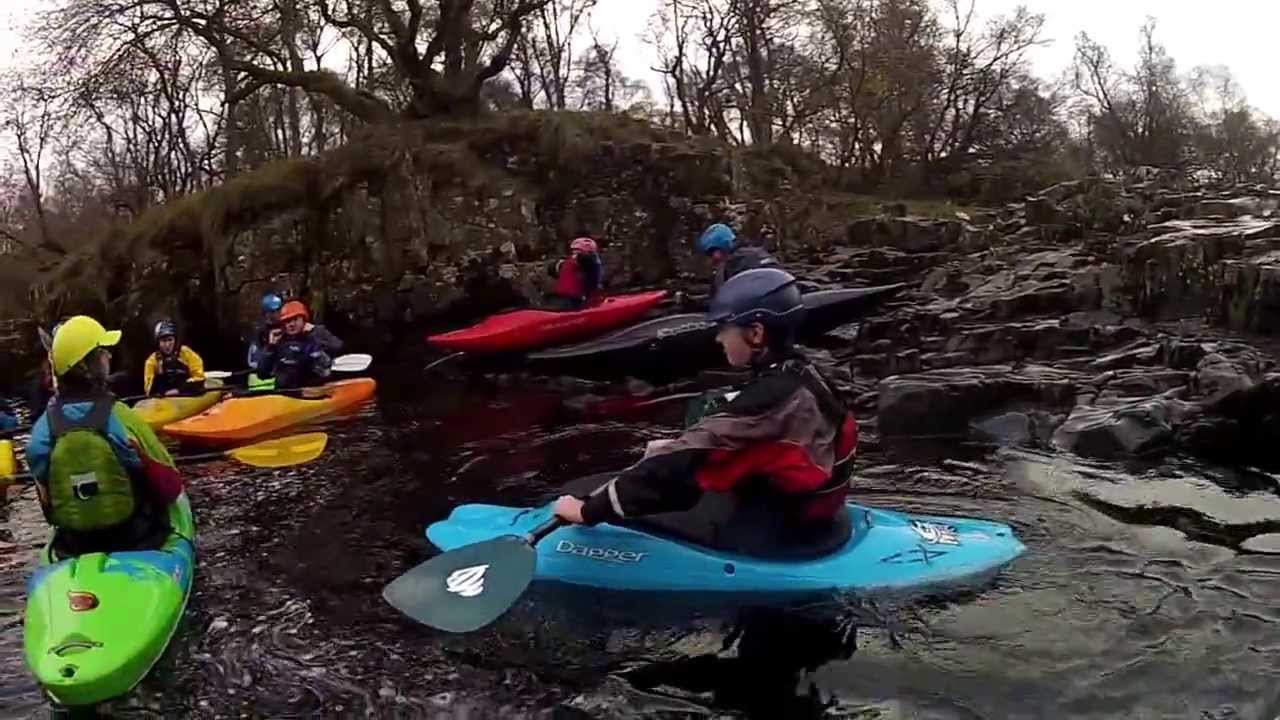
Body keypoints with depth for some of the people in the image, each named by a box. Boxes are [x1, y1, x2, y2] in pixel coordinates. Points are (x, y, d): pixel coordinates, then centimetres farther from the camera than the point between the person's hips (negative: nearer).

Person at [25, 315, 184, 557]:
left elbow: (48, 504, 2)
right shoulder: (122, 419, -22)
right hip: (138, 543, -4)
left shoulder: (42, 430, -9)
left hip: (74, 552, 4)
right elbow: (170, 488, -12)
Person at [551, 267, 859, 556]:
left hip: (780, 539, -9)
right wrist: (676, 446, 10)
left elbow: (689, 462, -28)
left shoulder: (771, 395, -26)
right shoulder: (797, 374, 2)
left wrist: (592, 509, -24)